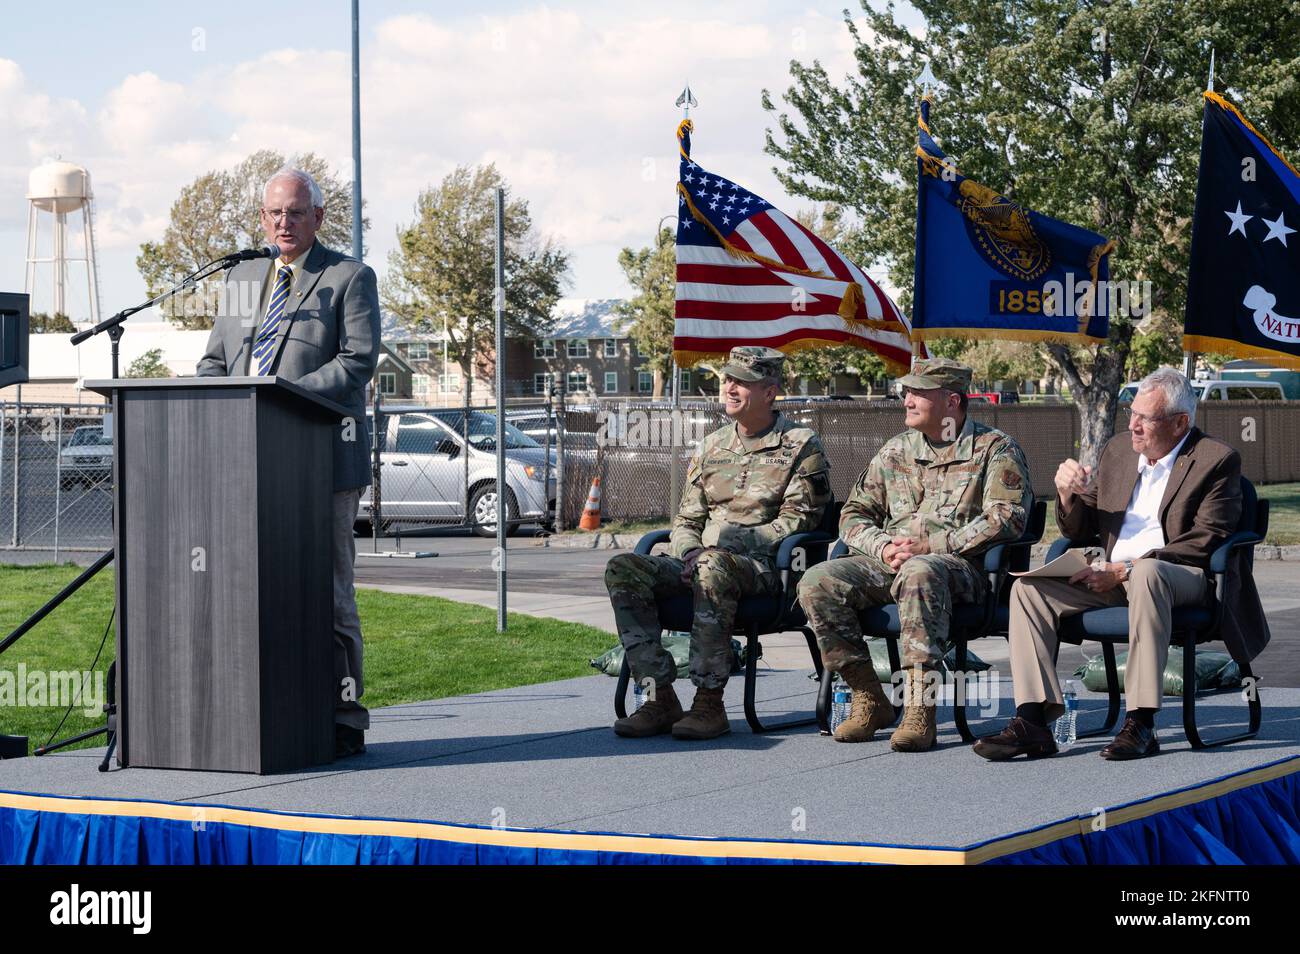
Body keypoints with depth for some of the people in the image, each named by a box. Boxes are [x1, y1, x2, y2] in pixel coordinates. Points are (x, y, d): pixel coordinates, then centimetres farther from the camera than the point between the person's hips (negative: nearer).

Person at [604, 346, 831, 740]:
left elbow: (796, 521, -6)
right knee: (623, 568, -19)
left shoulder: (800, 446, 3)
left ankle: (709, 703, -36)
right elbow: (686, 519, 20)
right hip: (702, 560, 6)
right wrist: (689, 552, -5)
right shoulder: (712, 446, 20)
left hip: (765, 566, -6)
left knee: (714, 567, -40)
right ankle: (660, 697, -23)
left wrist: (727, 545, -15)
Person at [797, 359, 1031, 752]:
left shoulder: (995, 449, 5)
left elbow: (1005, 519, -9)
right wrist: (883, 547, -5)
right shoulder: (895, 450, 20)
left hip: (959, 567, -5)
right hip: (890, 564, 5)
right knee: (817, 582, -21)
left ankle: (920, 711, -41)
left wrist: (930, 545, -16)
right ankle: (869, 700, -14)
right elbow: (854, 514, 19)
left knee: (918, 573, -41)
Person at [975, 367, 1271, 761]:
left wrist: (1126, 569, -21)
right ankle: (1032, 722, -25)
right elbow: (1079, 530, 20)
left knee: (1147, 574, -41)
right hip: (1112, 575, 6)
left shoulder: (1217, 461, -3)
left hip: (1186, 577, -6)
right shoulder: (1118, 450, 15)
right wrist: (1069, 494, -5)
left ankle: (1140, 724, -40)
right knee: (1029, 587, -16)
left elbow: (1205, 542, -14)